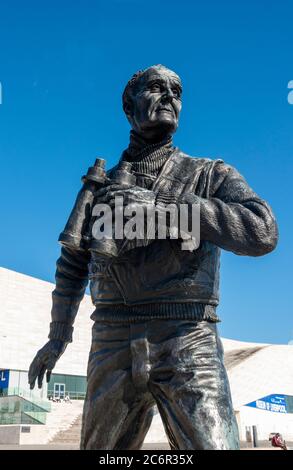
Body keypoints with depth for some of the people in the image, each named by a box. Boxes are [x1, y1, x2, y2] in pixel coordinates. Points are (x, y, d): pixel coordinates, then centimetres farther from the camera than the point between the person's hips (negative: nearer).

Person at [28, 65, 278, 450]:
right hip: (113, 347, 3)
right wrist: (58, 336, 24)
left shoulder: (210, 175, 6)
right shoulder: (102, 184, 16)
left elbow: (262, 231, -13)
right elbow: (73, 263, 25)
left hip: (188, 346, -3)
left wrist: (161, 205, -17)